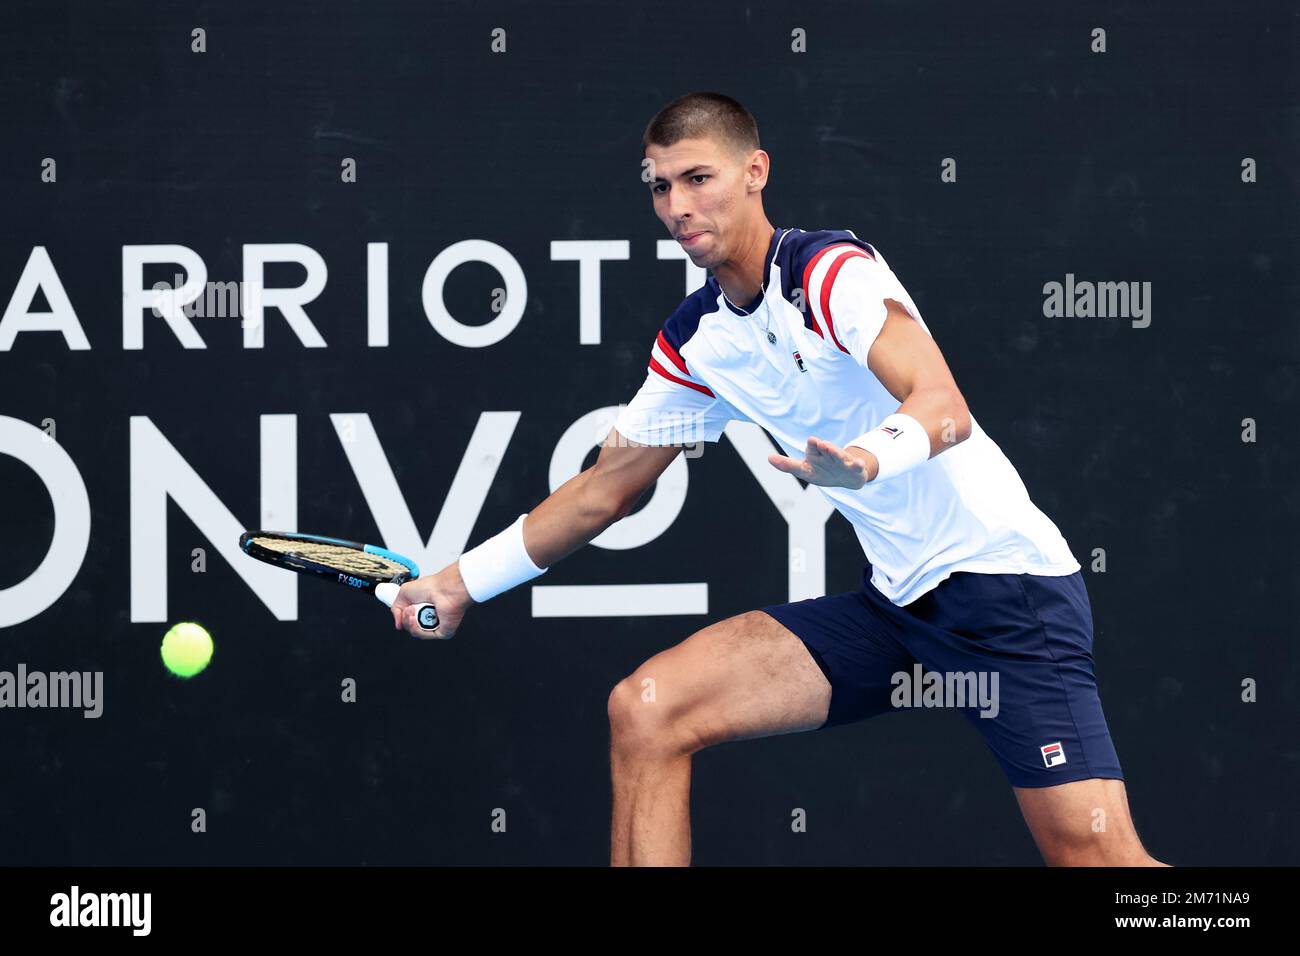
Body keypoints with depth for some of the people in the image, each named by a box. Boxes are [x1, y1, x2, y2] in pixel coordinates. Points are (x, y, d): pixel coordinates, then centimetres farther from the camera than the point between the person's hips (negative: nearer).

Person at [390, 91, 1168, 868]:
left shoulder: (833, 269, -13)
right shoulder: (692, 345, 9)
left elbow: (945, 407, -28)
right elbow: (604, 491, 21)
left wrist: (867, 460, -49)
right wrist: (461, 583, 21)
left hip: (1002, 576, -7)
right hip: (894, 602, 7)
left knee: (1096, 854, -20)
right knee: (645, 710, -6)